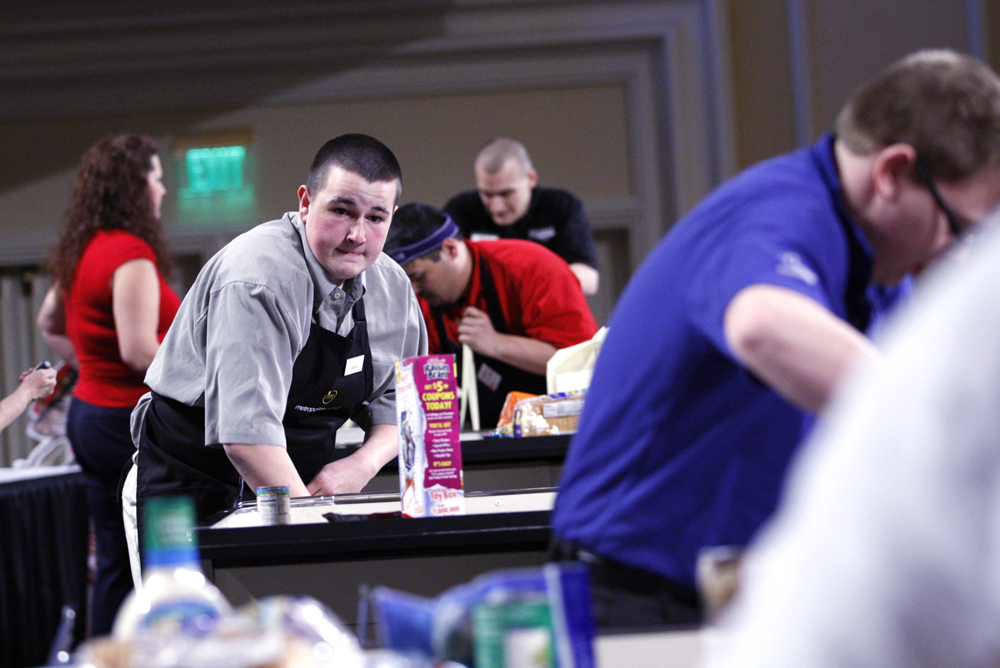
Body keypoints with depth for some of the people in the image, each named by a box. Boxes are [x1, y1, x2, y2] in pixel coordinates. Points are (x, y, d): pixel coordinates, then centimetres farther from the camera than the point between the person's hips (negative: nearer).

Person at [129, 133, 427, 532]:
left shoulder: (393, 287, 2)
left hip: (301, 485, 6)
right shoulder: (257, 278, -23)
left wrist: (364, 464, -8)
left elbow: (398, 399, 13)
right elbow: (245, 428, -30)